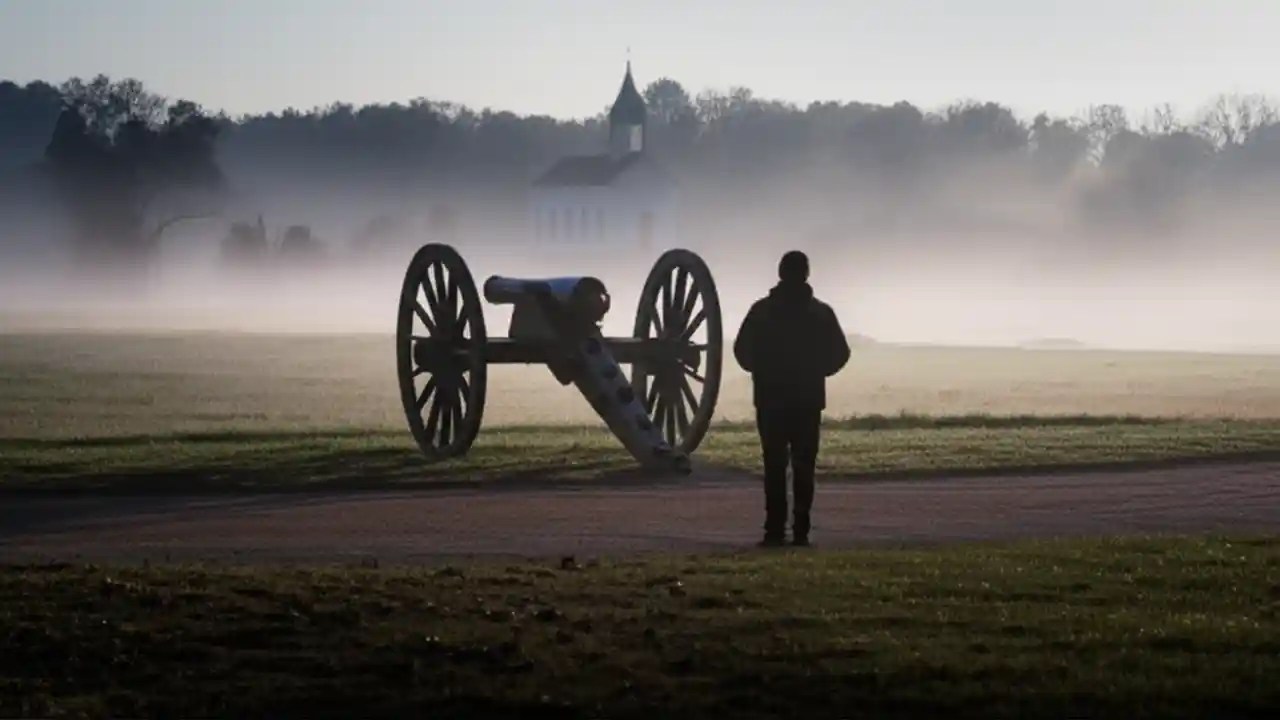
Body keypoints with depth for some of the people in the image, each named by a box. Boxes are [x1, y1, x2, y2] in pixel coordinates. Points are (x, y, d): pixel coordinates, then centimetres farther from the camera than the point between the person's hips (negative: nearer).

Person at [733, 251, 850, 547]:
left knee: (775, 466, 1)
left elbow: (743, 351, -2)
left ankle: (775, 530, -6)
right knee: (804, 467, 4)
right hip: (808, 400, 1)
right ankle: (800, 531, -2)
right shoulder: (821, 313, 0)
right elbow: (839, 353, 1)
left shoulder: (762, 310, -3)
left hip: (771, 400, -1)